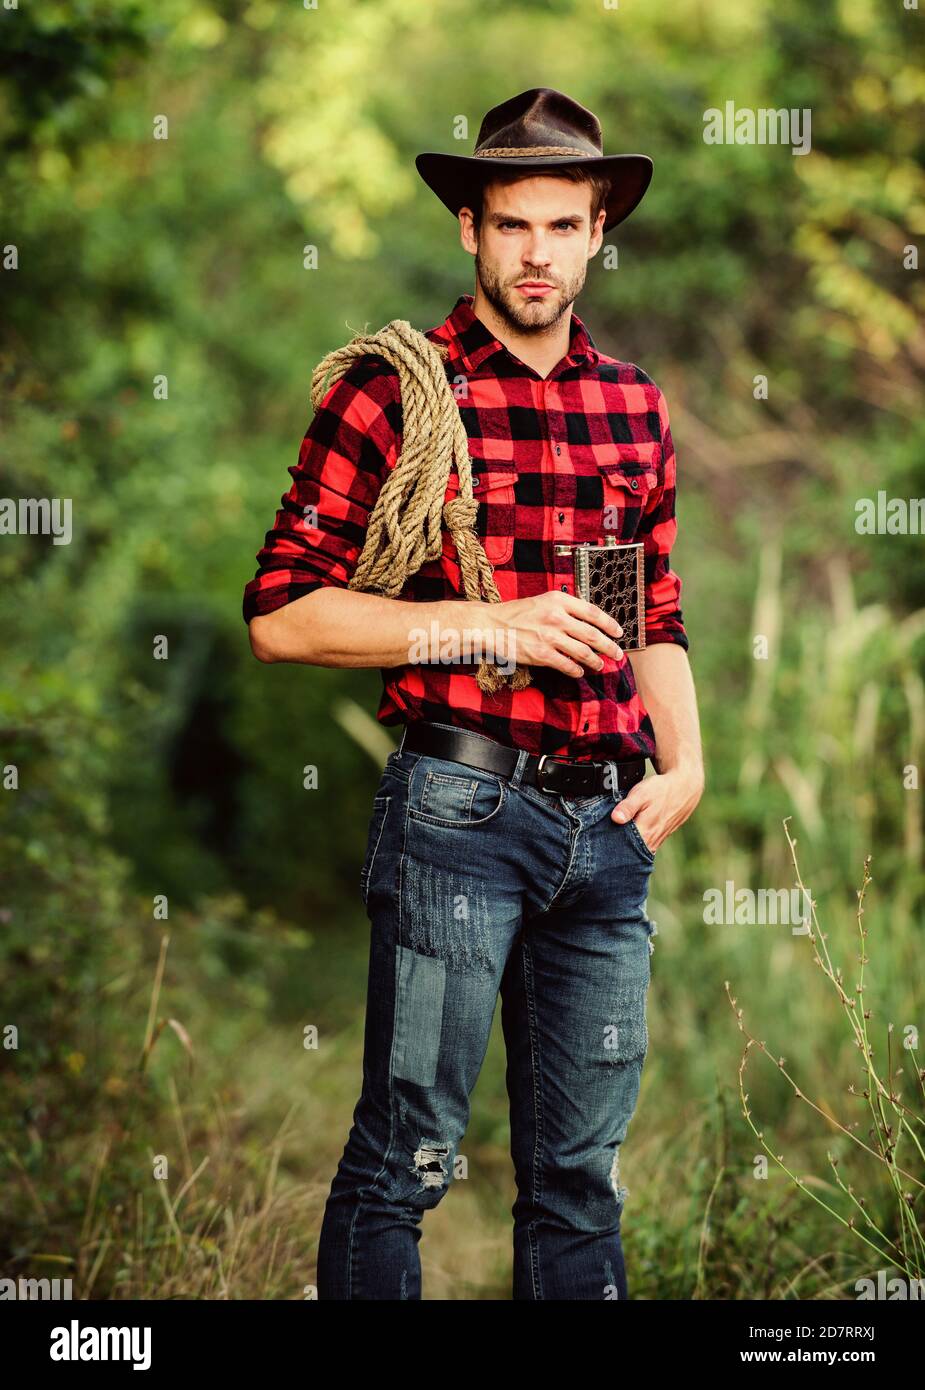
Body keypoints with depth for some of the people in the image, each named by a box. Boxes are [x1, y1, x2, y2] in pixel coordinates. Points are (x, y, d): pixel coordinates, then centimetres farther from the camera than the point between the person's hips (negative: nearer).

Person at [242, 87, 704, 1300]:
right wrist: (487, 625, -14)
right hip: (461, 805, -5)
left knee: (582, 1174, 12)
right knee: (405, 1158, -1)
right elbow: (282, 616, -7)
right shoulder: (392, 390, -3)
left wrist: (685, 762, 5)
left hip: (609, 823, 5)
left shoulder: (634, 405, 12)